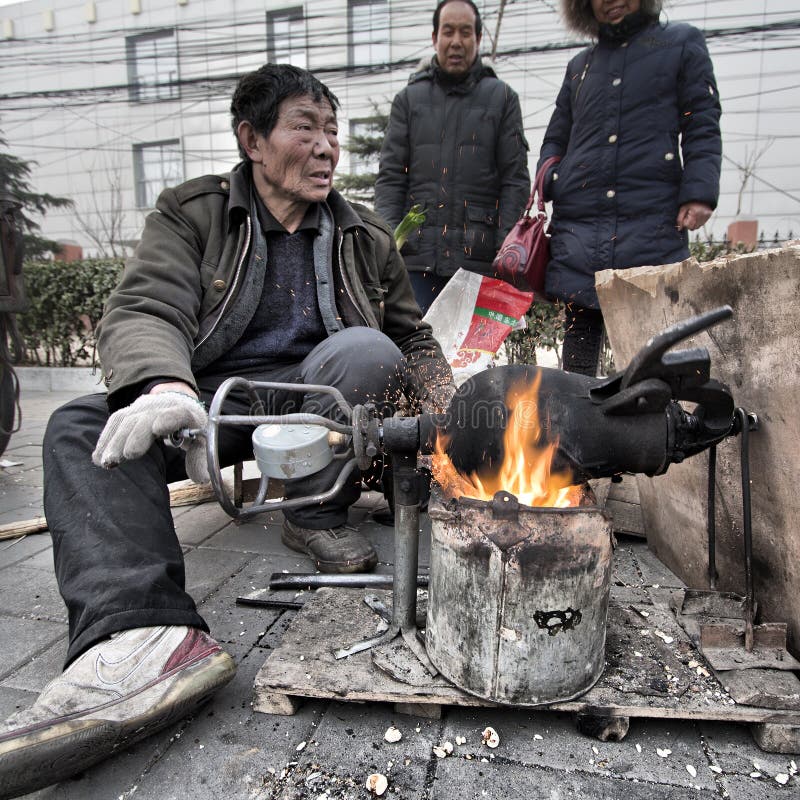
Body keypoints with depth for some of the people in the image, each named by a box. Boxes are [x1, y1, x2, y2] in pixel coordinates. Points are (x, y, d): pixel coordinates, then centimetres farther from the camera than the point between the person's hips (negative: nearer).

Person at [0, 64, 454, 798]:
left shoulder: (366, 237, 11)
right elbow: (144, 311, -14)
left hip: (314, 393, 1)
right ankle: (144, 638, -44)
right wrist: (168, 387, -38)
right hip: (212, 398, 0)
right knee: (83, 428, -25)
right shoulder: (191, 215, 3)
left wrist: (450, 415, -1)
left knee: (367, 349, -30)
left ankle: (318, 515, -13)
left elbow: (413, 337, 16)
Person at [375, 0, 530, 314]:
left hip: (478, 256, 0)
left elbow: (516, 179, 6)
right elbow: (390, 177, 9)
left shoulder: (502, 97, 12)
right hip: (417, 254, 1)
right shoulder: (409, 99, 15)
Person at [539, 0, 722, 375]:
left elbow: (702, 126, 8)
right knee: (579, 325, 0)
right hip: (578, 222, 3)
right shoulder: (579, 66, 25)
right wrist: (544, 185, 6)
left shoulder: (682, 42, 17)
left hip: (653, 221, -2)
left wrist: (699, 192, -7)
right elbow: (556, 139, 26)